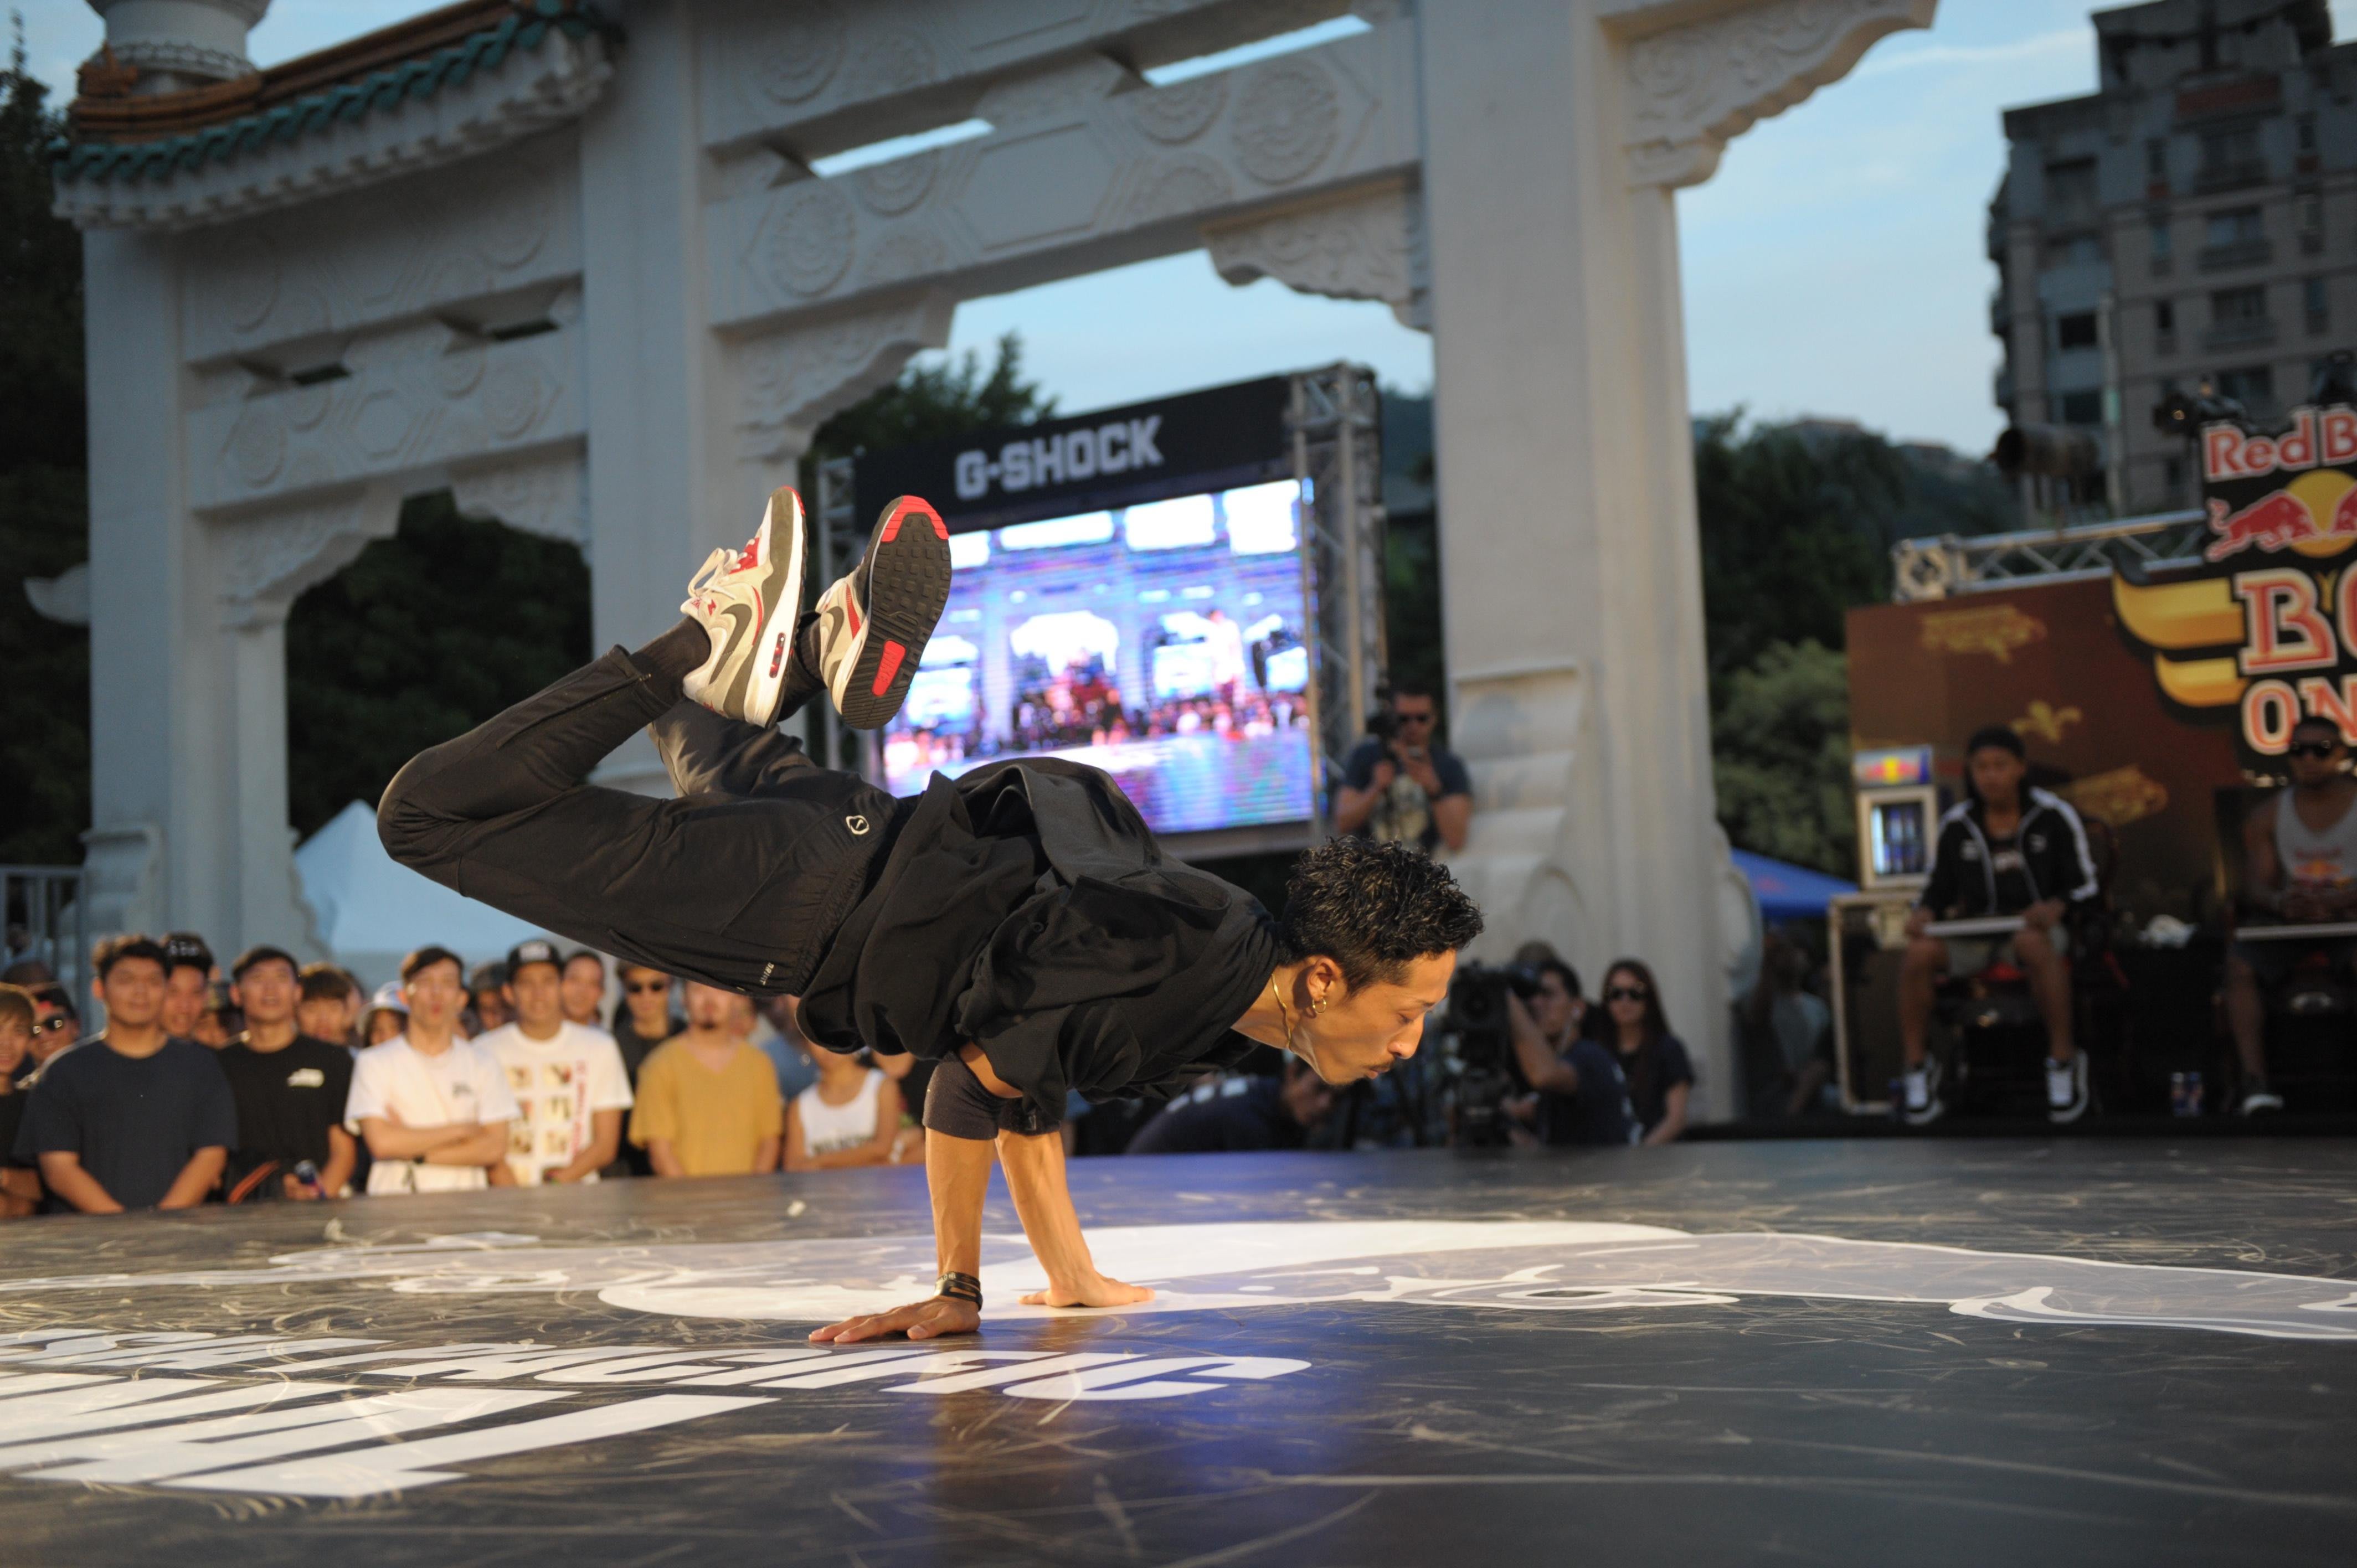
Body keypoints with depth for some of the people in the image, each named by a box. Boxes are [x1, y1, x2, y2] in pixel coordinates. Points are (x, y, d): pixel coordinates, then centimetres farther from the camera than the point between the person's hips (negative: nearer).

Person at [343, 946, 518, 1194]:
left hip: (466, 1206, 2)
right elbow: (381, 1143, -7)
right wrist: (462, 1130, 0)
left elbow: (496, 1149, 3)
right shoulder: (374, 1063, 7)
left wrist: (416, 1153, -5)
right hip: (395, 1204, -1)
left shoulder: (483, 1063, 13)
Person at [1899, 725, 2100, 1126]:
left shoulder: (2054, 816, 0)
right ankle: (1918, 1067, -15)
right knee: (1919, 952, -29)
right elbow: (1940, 886, 13)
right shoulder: (1956, 825, 7)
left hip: (2032, 924, -3)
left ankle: (2064, 1061, -28)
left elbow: (2084, 883, 1)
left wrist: (2057, 906, -21)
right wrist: (1925, 912, -11)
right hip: (1974, 932, 3)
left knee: (2034, 943, -41)